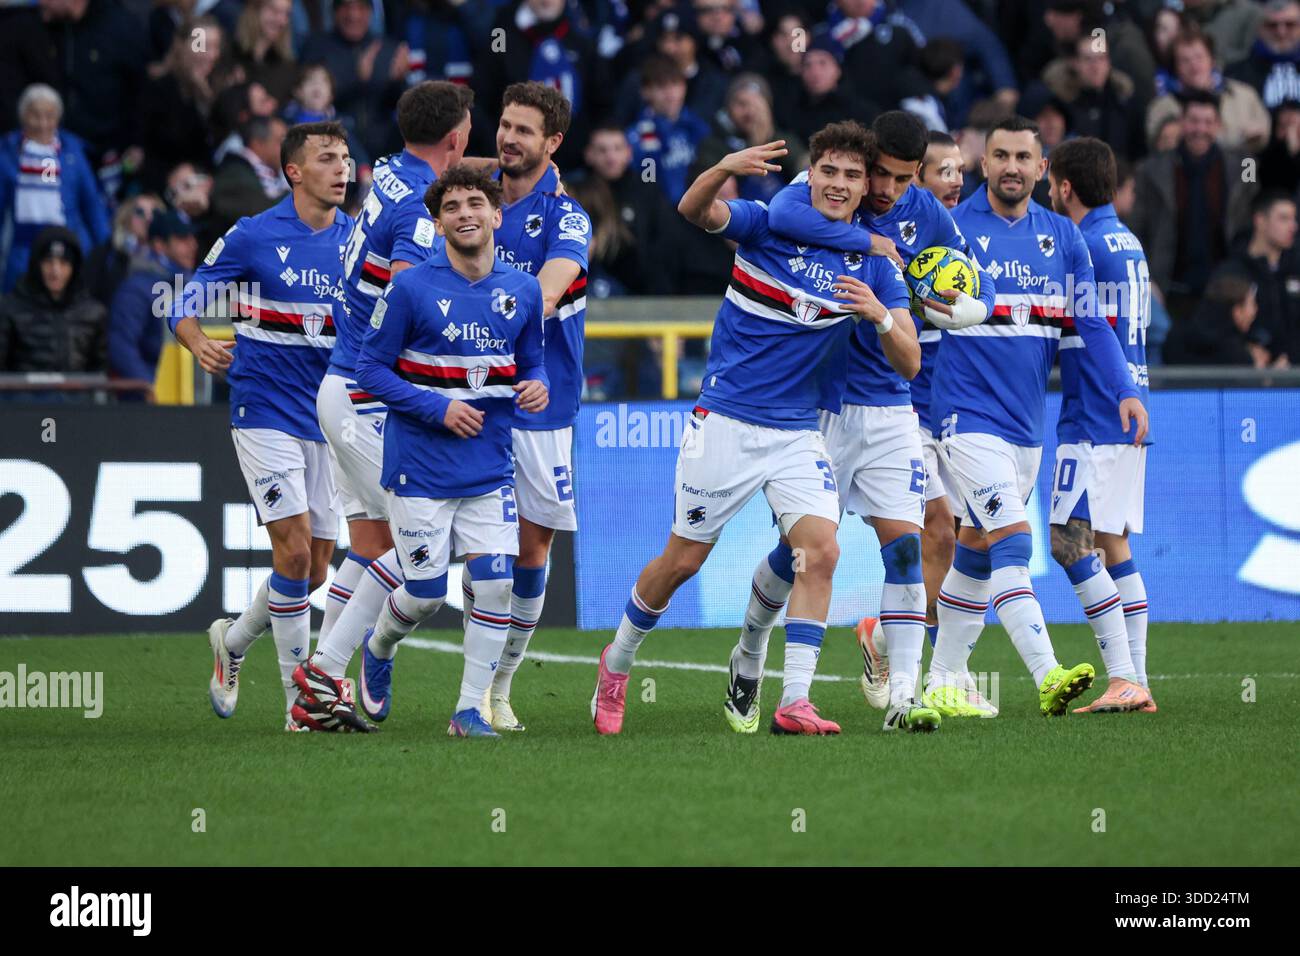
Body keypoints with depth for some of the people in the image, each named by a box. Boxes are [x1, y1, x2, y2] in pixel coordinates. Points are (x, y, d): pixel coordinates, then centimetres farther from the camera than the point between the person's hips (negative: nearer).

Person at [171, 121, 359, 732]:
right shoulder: (252, 237, -6)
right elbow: (186, 305, 1)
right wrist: (200, 345, -20)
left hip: (330, 419, 5)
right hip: (266, 414, -5)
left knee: (313, 571, 7)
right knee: (294, 550, -15)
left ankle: (233, 641, 35)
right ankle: (301, 700, -8)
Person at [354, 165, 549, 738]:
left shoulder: (522, 291, 4)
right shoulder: (411, 288, -9)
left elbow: (531, 364, 16)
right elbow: (371, 369, -5)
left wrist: (536, 388, -8)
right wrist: (439, 408, -15)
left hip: (491, 470, 3)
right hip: (419, 470, -3)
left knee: (496, 581, -10)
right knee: (426, 595, 1)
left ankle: (471, 708, 0)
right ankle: (379, 648, 35)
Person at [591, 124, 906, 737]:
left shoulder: (873, 262, 1)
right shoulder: (770, 223, -7)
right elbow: (694, 209, -26)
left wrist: (881, 316, -26)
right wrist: (725, 169, -47)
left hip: (798, 432, 3)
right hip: (724, 424, -3)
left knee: (820, 551, -16)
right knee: (684, 560, 5)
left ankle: (794, 703, -14)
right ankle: (616, 666, 29)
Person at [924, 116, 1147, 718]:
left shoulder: (1063, 236, 8)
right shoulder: (951, 231, -5)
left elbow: (1089, 322, 5)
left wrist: (1124, 391, -6)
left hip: (1027, 421, 6)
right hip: (969, 416, -5)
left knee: (977, 551, 13)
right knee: (1011, 539, -19)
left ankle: (943, 683, 22)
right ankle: (1048, 677, -29)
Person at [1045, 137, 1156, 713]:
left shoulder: (1084, 245, -12)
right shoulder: (1126, 242, 17)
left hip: (1093, 419, -10)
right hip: (1129, 417, 10)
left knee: (1072, 542, -11)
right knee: (1114, 547, 11)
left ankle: (1122, 679, -18)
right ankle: (1136, 683, 8)